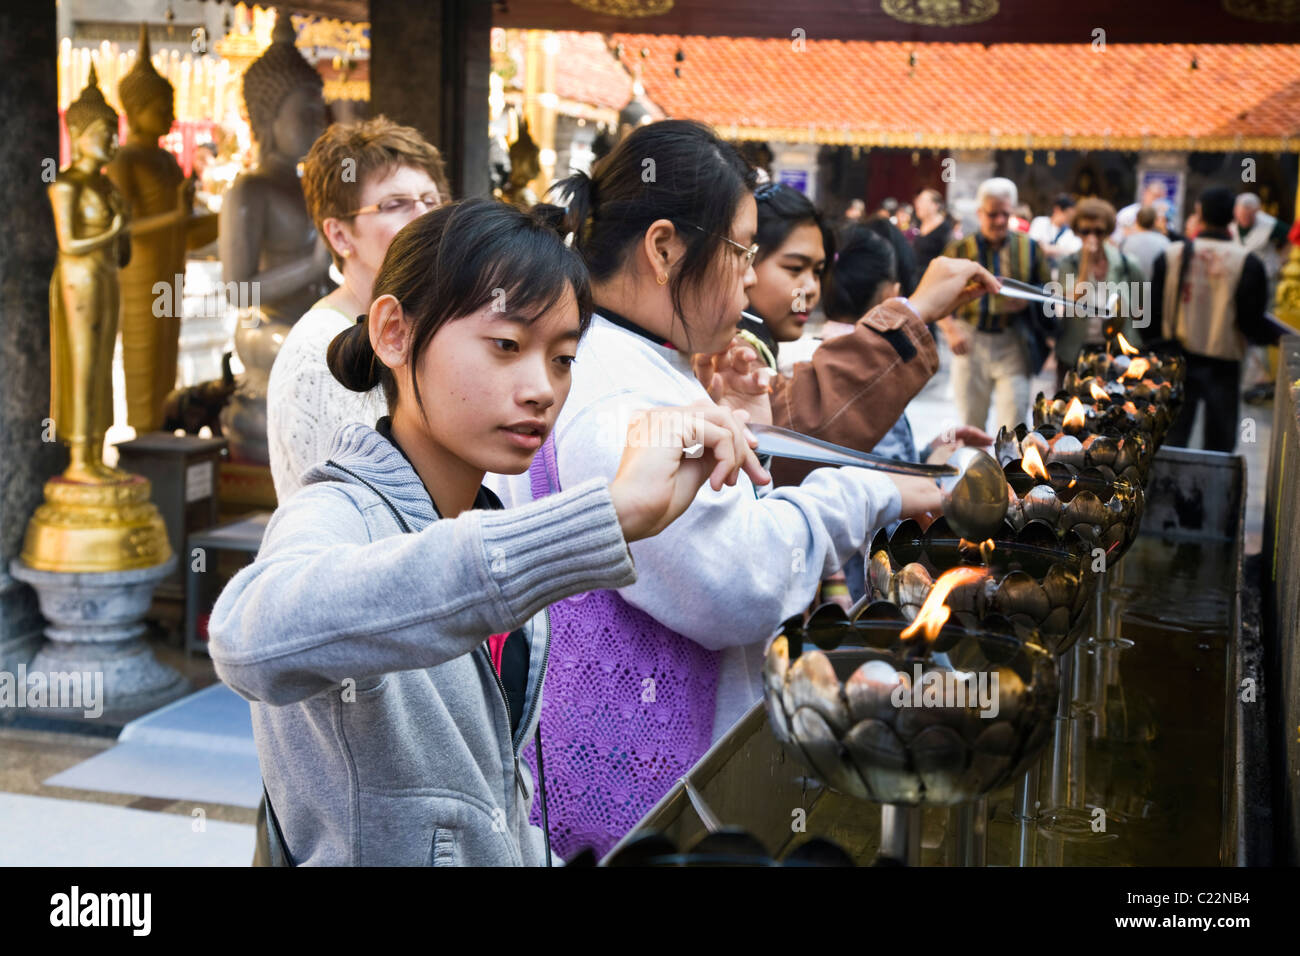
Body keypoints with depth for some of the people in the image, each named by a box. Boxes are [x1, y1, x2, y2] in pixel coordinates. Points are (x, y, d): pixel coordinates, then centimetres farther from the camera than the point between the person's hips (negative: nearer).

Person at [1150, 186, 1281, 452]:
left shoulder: (1170, 255, -4)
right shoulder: (1247, 262, -10)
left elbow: (1153, 312, -2)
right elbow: (1252, 322, -11)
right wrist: (1277, 337, 7)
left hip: (1177, 360, 2)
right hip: (1224, 364, -2)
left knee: (1171, 439, 11)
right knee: (1219, 447, 10)